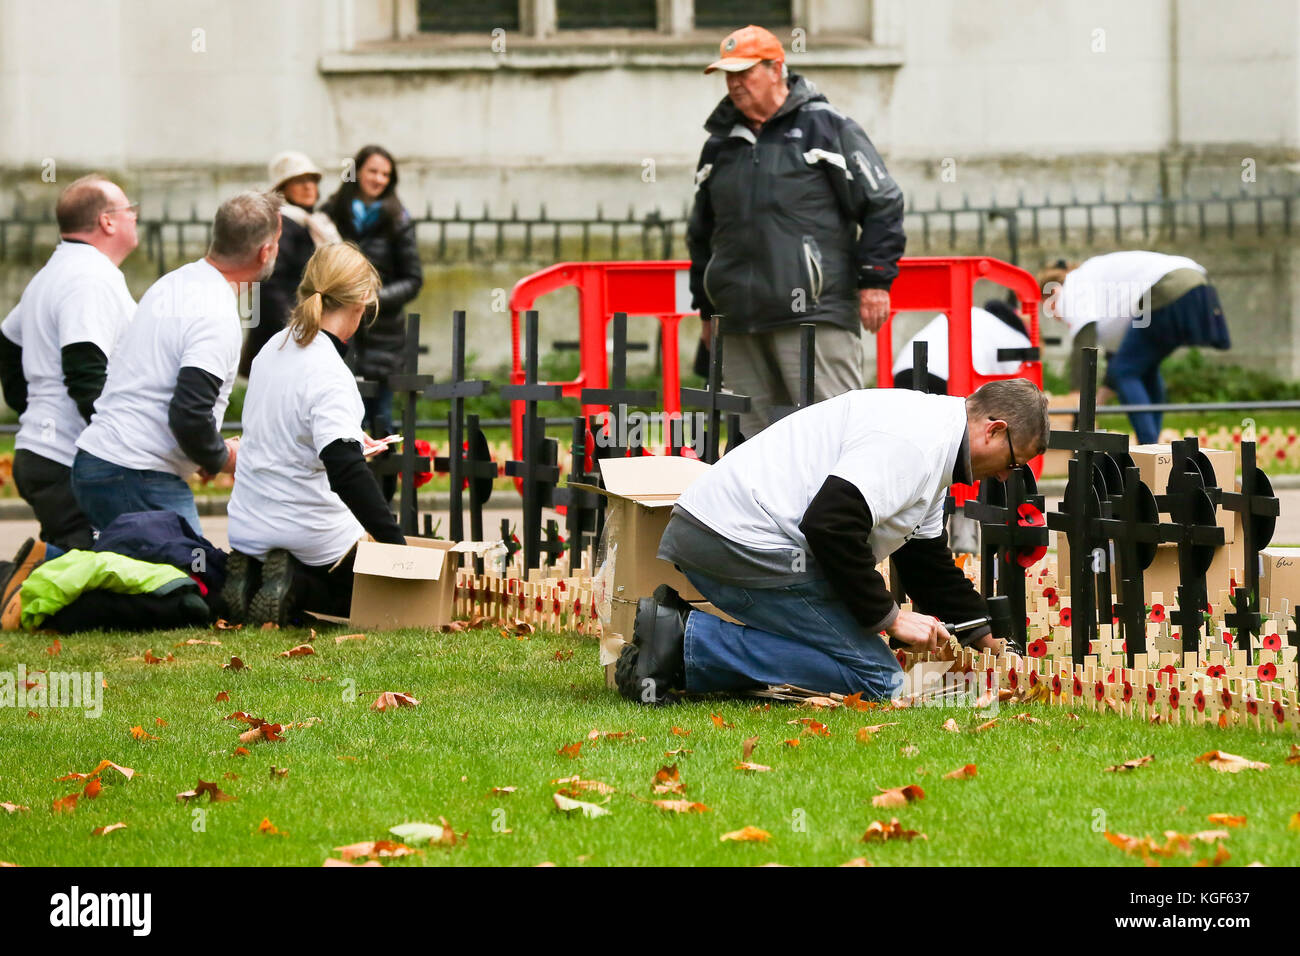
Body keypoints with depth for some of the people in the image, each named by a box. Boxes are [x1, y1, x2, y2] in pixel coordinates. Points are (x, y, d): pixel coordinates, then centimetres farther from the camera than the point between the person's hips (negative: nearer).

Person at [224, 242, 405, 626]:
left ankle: (249, 577, 1)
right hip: (311, 534, -8)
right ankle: (295, 588, -9)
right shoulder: (330, 376, -23)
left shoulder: (273, 348, 2)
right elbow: (346, 471, -33)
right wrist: (396, 543, -35)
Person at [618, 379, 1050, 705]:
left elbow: (928, 560, 34)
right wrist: (889, 617, -13)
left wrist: (985, 638, 33)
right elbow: (831, 524, -23)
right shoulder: (913, 439, -13)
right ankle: (686, 643, -15)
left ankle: (673, 625, 5)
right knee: (874, 678, -8)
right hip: (747, 544, -11)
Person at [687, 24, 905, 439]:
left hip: (814, 312, -6)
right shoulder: (720, 144, 19)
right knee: (754, 433, 5)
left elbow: (881, 203, 1)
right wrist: (706, 306, 25)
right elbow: (701, 231, 28)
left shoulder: (826, 128, 2)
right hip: (739, 322, 6)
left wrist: (874, 280, -5)